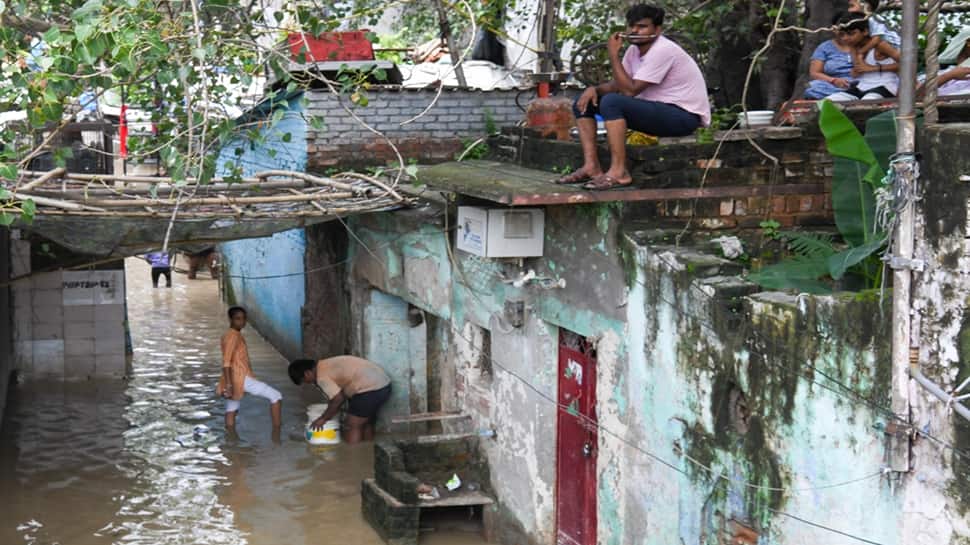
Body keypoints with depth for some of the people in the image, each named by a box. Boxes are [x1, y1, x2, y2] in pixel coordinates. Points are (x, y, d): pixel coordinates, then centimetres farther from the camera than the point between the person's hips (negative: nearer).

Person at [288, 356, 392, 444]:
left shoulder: (322, 376, -11)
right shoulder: (326, 365, 18)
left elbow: (338, 399, -13)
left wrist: (323, 419, -2)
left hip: (369, 389, -10)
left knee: (353, 427, 1)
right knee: (366, 424, 21)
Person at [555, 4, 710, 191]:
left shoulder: (662, 50, -21)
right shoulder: (635, 50, 7)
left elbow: (629, 90, -24)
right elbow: (617, 84, 11)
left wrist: (614, 54, -19)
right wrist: (594, 89, -10)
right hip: (658, 109, 10)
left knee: (611, 102, -30)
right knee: (585, 101, 4)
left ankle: (618, 172, -27)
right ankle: (591, 166, -3)